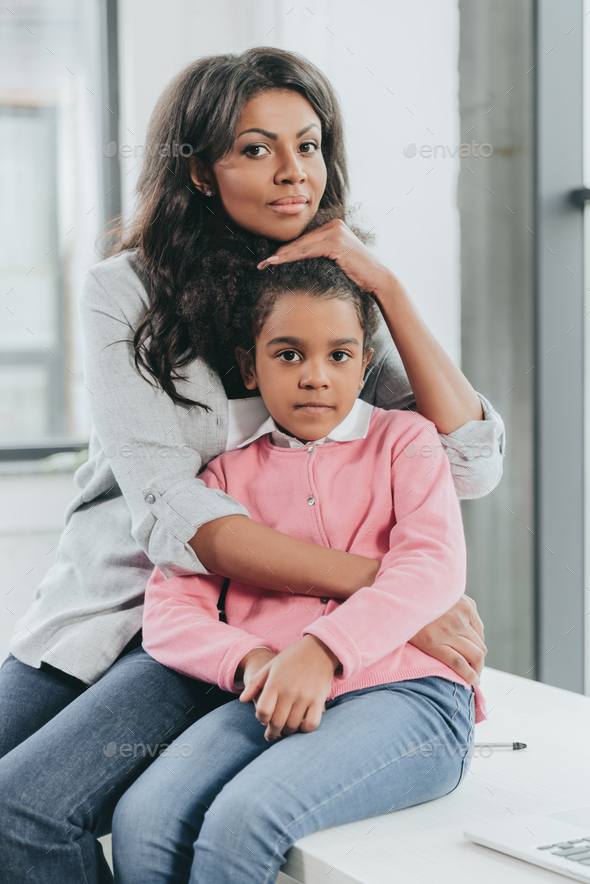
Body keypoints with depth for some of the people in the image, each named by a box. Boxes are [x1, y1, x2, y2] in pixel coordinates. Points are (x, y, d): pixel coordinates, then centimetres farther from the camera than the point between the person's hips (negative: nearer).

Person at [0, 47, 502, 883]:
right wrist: (380, 583, -23)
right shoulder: (125, 292, -3)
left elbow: (473, 465, -8)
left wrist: (386, 285, -13)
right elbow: (170, 510, -16)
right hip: (102, 600, 2)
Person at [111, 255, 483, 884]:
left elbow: (433, 566, -6)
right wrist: (248, 658, -13)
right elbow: (169, 610, 9)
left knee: (245, 818, -30)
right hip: (273, 703, 3)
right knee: (141, 819, -24)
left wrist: (321, 649, -21)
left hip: (406, 695, -3)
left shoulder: (404, 440, 12)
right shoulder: (230, 472, 18)